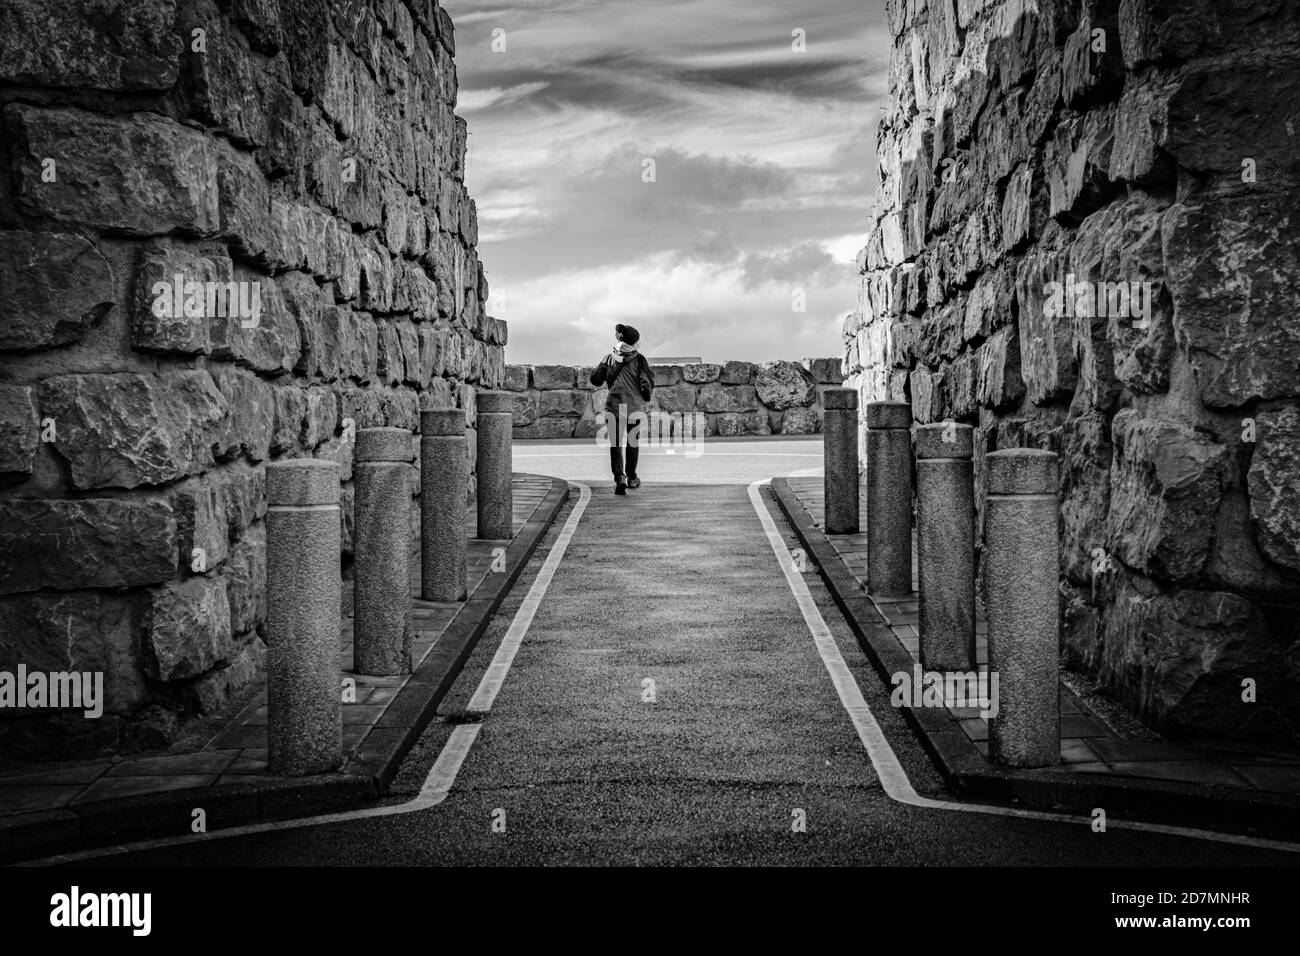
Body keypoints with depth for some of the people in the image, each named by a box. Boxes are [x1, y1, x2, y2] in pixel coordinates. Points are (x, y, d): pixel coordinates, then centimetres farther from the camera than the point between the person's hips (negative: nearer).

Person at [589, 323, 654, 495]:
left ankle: (619, 477, -19)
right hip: (635, 407, 0)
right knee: (632, 443, 16)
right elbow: (647, 383, -7)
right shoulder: (639, 360, -2)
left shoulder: (609, 359, 2)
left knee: (615, 444, 0)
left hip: (614, 406, 0)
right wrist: (648, 396, 12)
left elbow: (595, 380, 9)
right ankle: (631, 477, 28)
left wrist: (599, 367, 27)